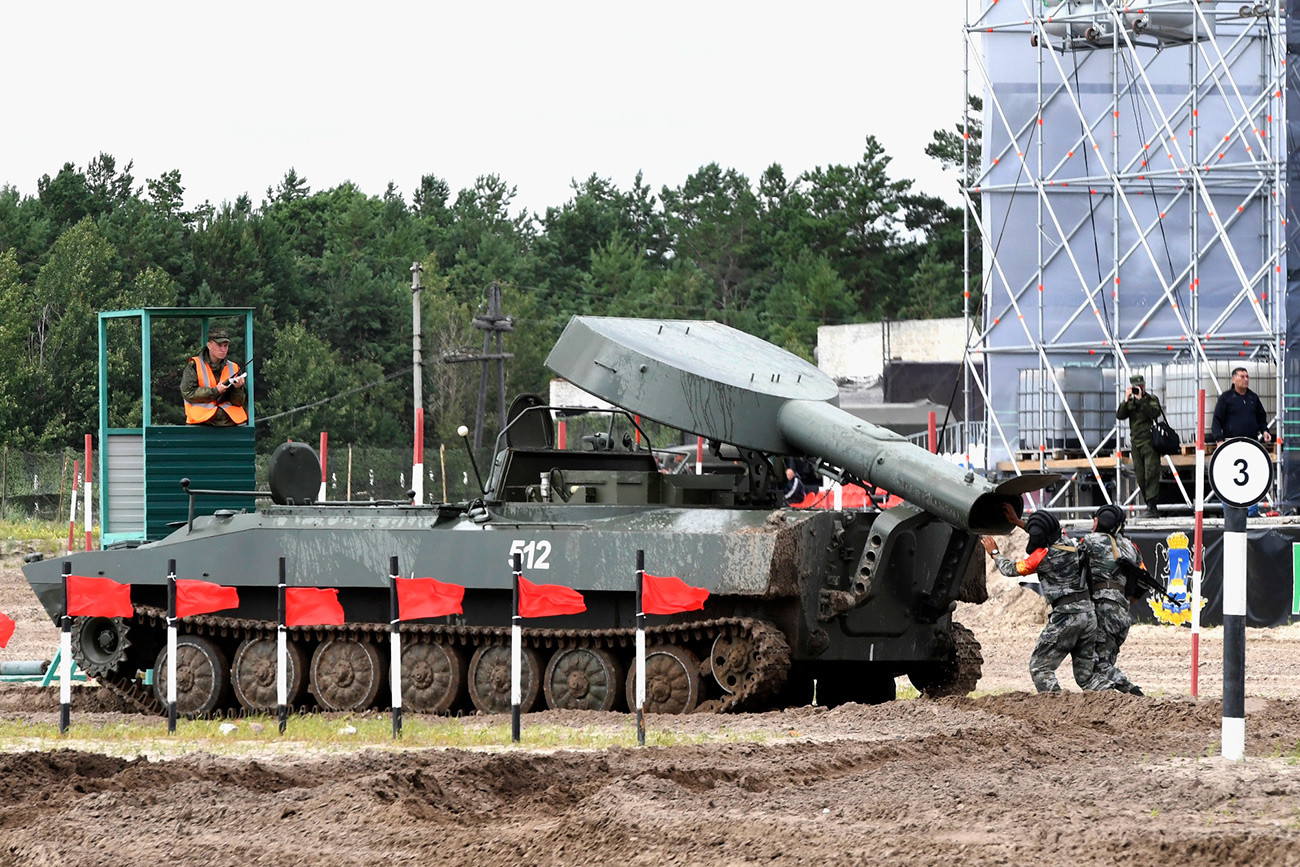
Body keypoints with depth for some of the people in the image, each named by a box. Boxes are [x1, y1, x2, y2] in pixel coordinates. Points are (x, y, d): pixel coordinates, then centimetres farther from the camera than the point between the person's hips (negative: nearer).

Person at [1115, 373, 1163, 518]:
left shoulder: (1152, 399, 3)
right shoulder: (1130, 402, 15)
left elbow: (1154, 413, -15)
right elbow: (1119, 416, 2)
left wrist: (1140, 399, -15)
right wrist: (1126, 400, -7)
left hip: (1150, 442, -5)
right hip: (1136, 443, 5)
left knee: (1151, 473, -15)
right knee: (1140, 477, 5)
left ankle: (1152, 506, -19)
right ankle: (1151, 506, 11)